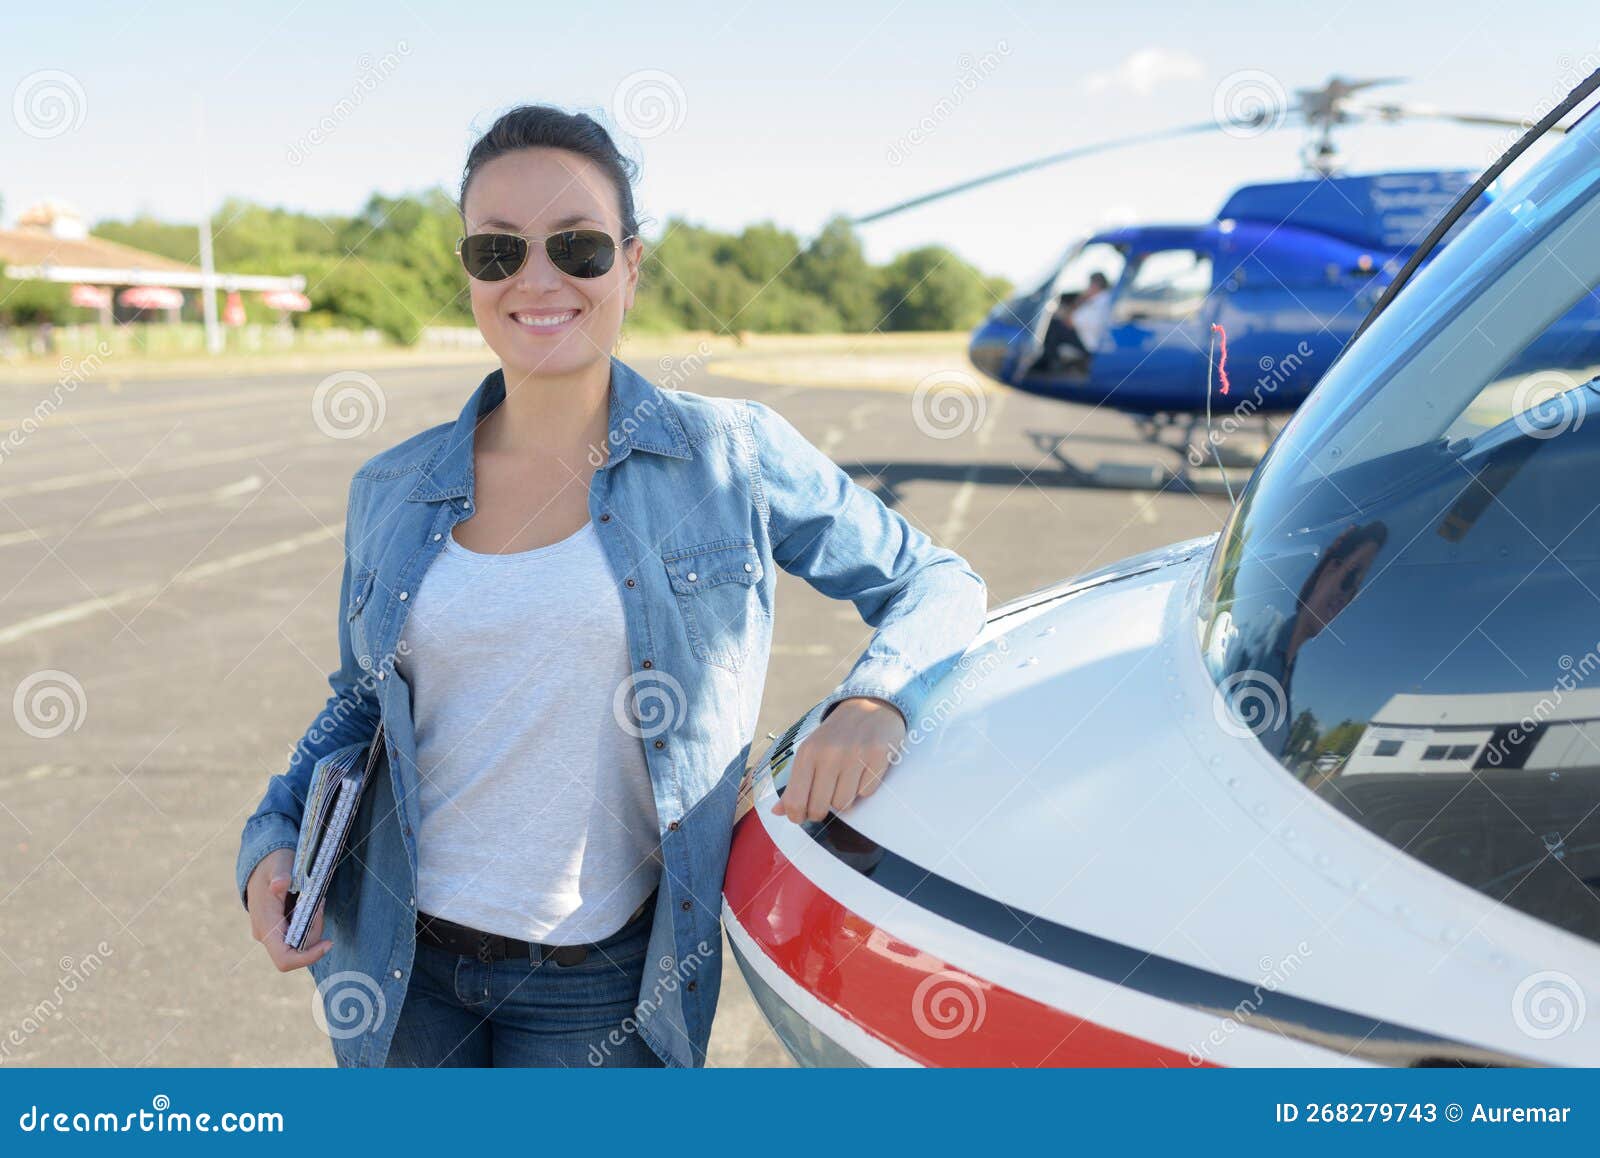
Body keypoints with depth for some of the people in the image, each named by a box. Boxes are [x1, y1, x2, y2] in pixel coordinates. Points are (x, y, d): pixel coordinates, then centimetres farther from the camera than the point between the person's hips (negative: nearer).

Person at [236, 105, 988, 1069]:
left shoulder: (733, 458, -8)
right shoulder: (391, 492, 1)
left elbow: (936, 584, -2)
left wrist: (874, 702, -21)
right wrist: (273, 837, -3)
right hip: (396, 962, 3)